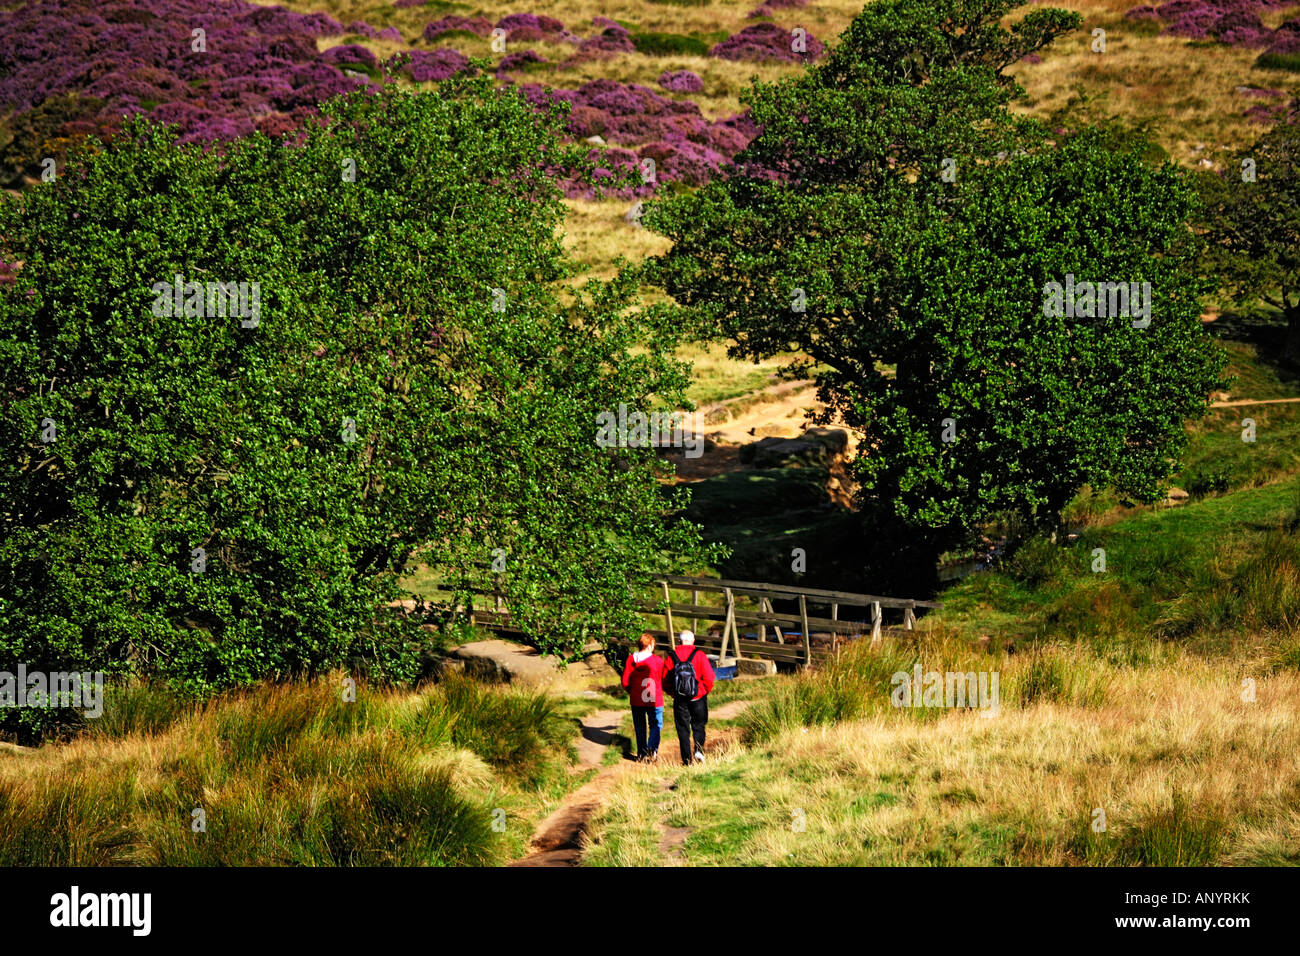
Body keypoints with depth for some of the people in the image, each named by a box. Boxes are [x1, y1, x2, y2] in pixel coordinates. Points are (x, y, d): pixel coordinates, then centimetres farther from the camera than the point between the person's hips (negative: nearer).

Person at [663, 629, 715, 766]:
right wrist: (705, 691, 8)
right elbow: (709, 677, -9)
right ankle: (698, 749, -5)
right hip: (698, 698, 0)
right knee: (698, 725, 17)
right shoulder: (699, 655, -6)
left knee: (683, 729, 7)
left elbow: (665, 680, 1)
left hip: (680, 700, 1)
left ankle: (687, 760, 4)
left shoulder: (672, 657, -1)